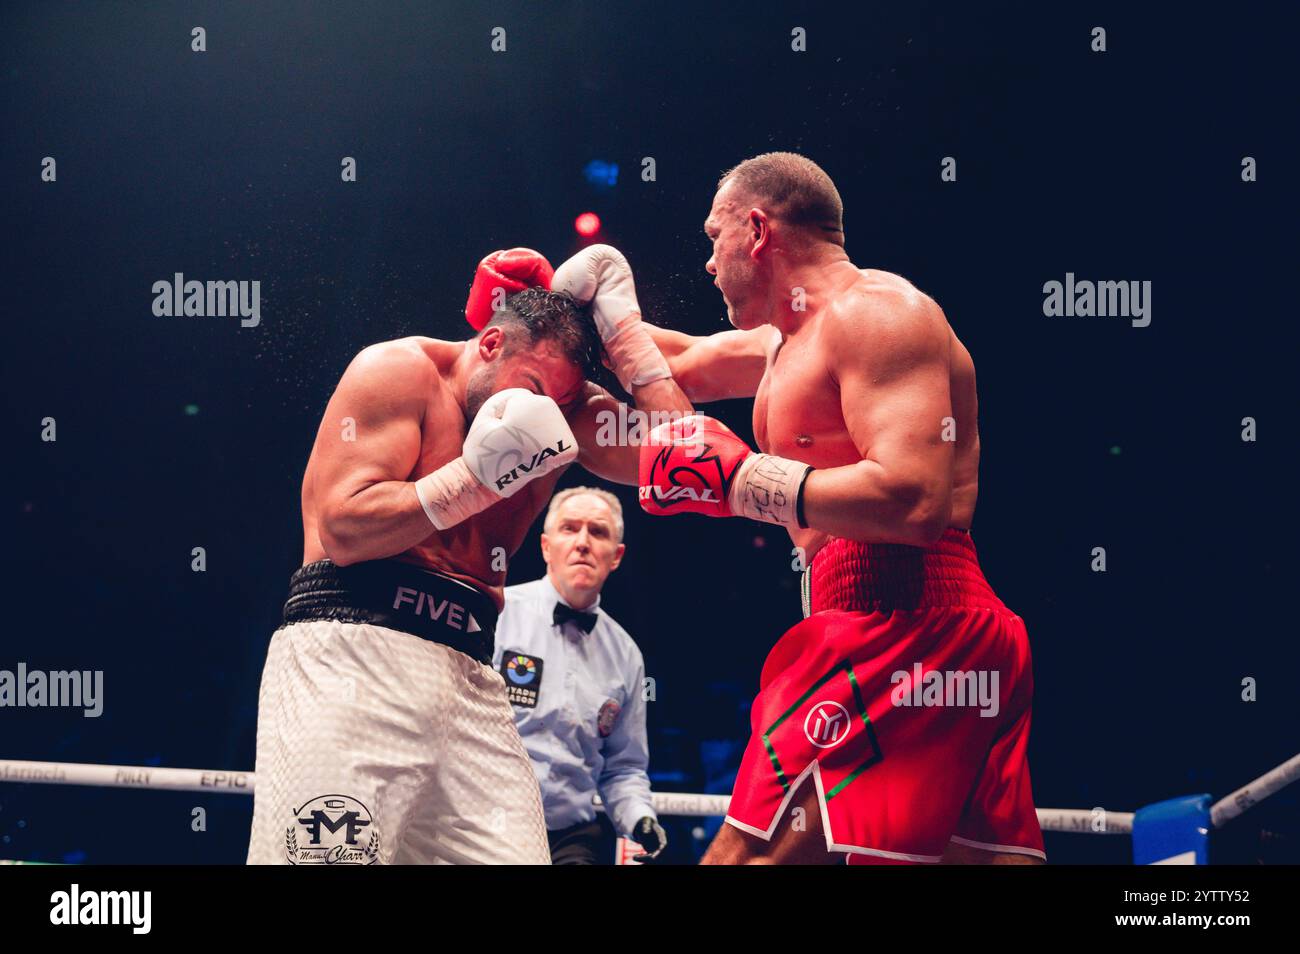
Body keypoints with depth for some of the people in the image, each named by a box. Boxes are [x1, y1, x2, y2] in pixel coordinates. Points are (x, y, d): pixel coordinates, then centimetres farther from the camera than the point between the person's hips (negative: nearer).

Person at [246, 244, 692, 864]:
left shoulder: (566, 408, 17)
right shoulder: (400, 371, 0)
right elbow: (343, 530, -9)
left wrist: (620, 325, 2)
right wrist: (475, 475, -12)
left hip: (468, 673, 6)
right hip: (350, 654, -6)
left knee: (515, 853, -8)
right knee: (327, 854, -17)